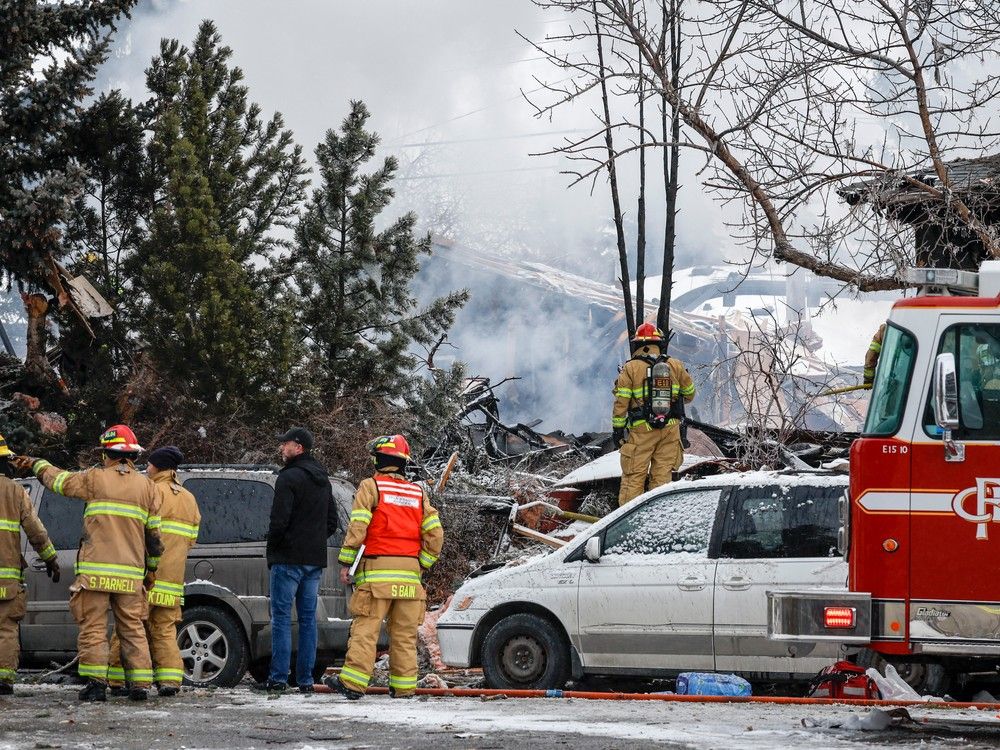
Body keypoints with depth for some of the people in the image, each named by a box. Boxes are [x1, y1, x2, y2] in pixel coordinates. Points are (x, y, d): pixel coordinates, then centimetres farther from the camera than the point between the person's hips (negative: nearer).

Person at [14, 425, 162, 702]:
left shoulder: (95, 478, 1)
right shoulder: (147, 487, 9)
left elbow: (58, 480, 15)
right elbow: (154, 533, 10)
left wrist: (36, 463, 34)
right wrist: (152, 568, 21)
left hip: (96, 571, -3)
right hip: (131, 573, 3)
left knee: (93, 627, 0)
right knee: (132, 628, 8)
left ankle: (96, 682, -7)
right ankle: (140, 684, 3)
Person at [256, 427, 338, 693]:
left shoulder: (289, 477, -12)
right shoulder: (323, 480, 16)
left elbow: (279, 520, -17)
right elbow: (332, 522, 20)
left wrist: (273, 545, -2)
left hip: (288, 560, -8)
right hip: (315, 560, 8)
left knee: (281, 616, -5)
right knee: (308, 618, 8)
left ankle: (278, 677, -8)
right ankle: (306, 679, 7)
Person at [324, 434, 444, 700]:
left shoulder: (371, 487, 0)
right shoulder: (418, 492, 15)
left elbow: (358, 528, -9)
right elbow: (435, 533, 8)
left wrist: (346, 563, -5)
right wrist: (423, 564, 13)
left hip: (376, 569, -4)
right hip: (409, 572, 4)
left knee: (365, 629, -7)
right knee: (405, 633, 7)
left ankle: (353, 682, -12)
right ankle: (404, 687, 7)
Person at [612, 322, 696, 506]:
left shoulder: (631, 368, -5)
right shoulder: (675, 366, 4)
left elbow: (621, 401, -6)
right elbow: (689, 393, 17)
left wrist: (617, 428, 1)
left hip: (641, 430, -3)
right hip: (670, 429, 3)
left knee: (634, 477, 1)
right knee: (662, 476, 8)